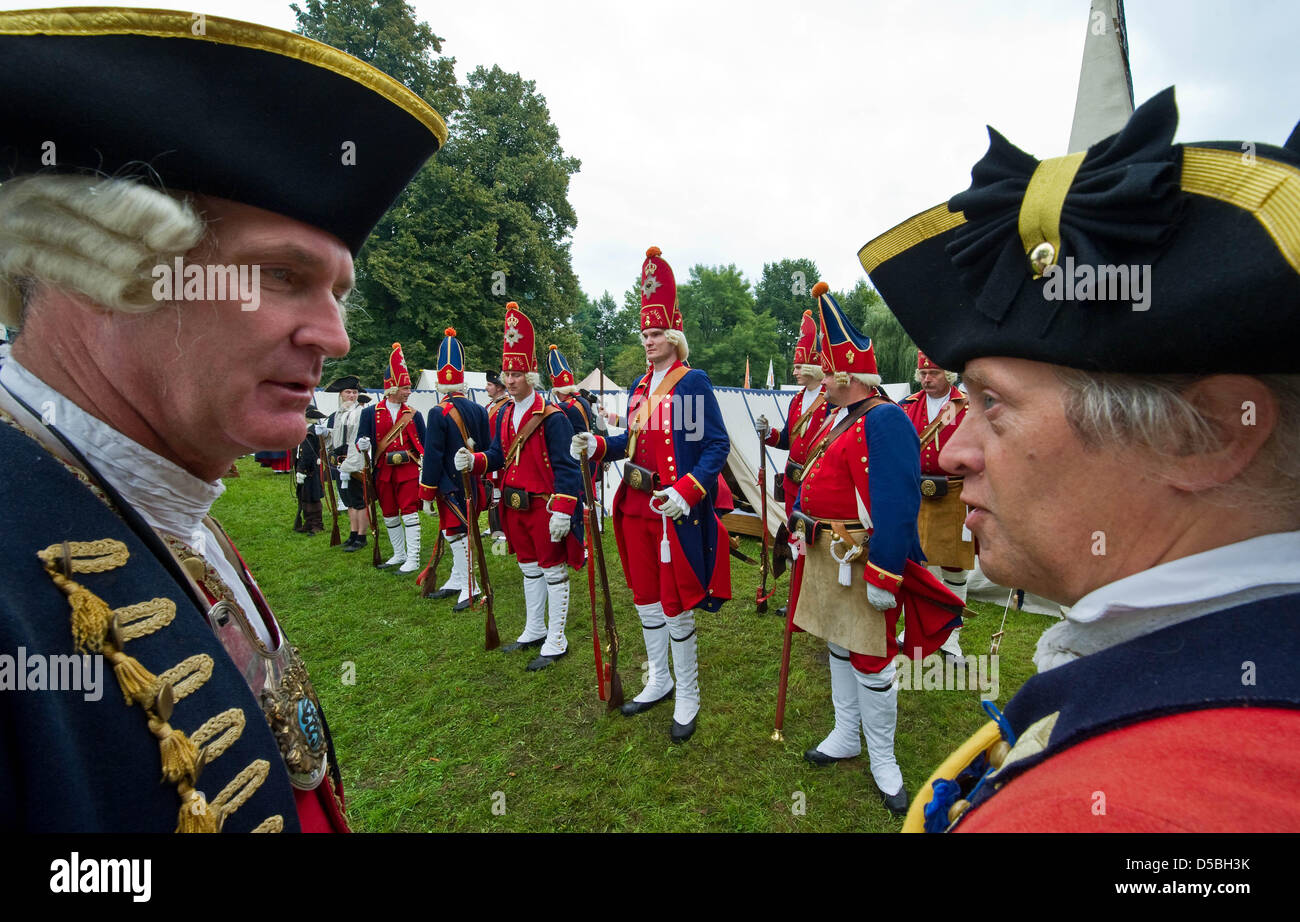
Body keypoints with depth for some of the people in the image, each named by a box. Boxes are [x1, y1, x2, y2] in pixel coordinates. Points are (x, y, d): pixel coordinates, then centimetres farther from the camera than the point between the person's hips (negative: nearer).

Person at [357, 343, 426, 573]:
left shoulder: (414, 414, 5)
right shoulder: (371, 413, 3)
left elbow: (423, 444, 5)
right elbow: (361, 439, 1)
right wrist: (362, 445, -22)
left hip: (408, 470, -2)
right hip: (383, 472, 2)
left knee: (409, 512, -5)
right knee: (389, 516, 12)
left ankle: (413, 559, 0)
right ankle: (399, 554, 28)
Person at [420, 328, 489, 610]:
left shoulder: (439, 414, -15)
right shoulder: (478, 410, 4)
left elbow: (433, 456, -15)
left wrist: (427, 493, -7)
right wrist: (485, 481, 20)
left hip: (452, 487, -7)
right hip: (474, 484, 7)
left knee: (458, 534, 0)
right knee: (462, 531, 17)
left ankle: (469, 587, 5)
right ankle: (457, 580, 28)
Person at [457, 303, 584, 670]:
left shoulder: (552, 416, -14)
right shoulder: (504, 415, 10)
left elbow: (565, 468, -18)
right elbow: (498, 455, 11)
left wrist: (562, 511, -23)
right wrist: (474, 461, -10)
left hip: (545, 506, -8)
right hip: (514, 506, 8)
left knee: (553, 570, 4)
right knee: (529, 568, 19)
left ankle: (556, 642, 16)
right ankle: (534, 631, 35)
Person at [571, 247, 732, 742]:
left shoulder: (693, 382, -9)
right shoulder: (639, 388, 12)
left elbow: (717, 445, -14)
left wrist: (687, 490, -26)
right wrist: (598, 446, 0)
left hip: (676, 511, -7)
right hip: (636, 508, 7)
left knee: (677, 607, 4)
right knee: (645, 599, 17)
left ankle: (688, 698, 23)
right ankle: (658, 682, 37)